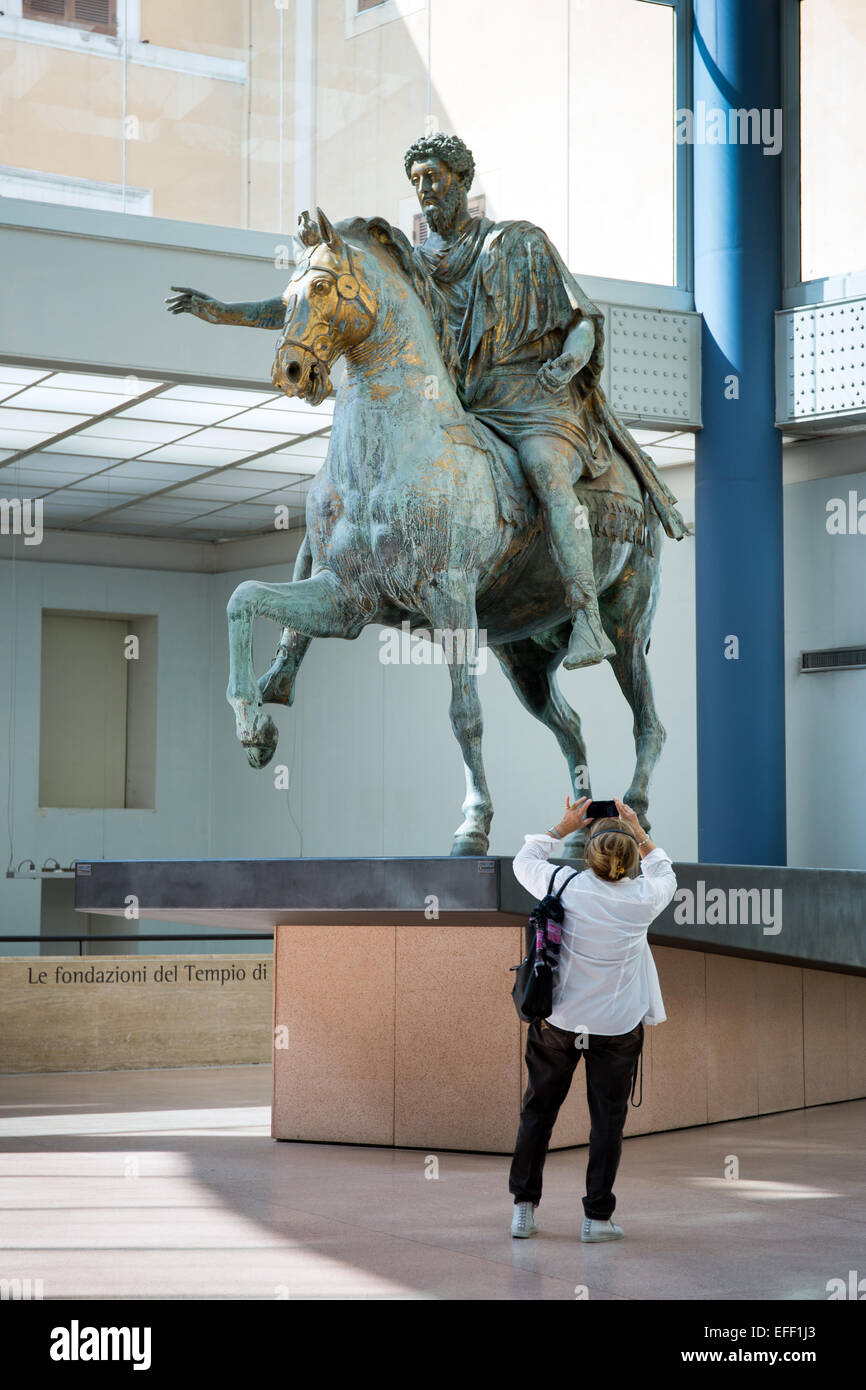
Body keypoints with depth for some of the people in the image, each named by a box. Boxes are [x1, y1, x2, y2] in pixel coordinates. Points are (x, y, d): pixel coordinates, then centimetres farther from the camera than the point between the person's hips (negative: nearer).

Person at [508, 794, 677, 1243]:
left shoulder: (566, 887, -15)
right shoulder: (643, 899, -14)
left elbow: (524, 861, 6)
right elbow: (665, 875, 12)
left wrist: (562, 827, 12)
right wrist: (639, 833, 13)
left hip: (558, 1021, 1)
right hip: (618, 1027, 0)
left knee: (538, 1111, 15)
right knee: (607, 1118, 9)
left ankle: (523, 1206, 19)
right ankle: (597, 1217, 10)